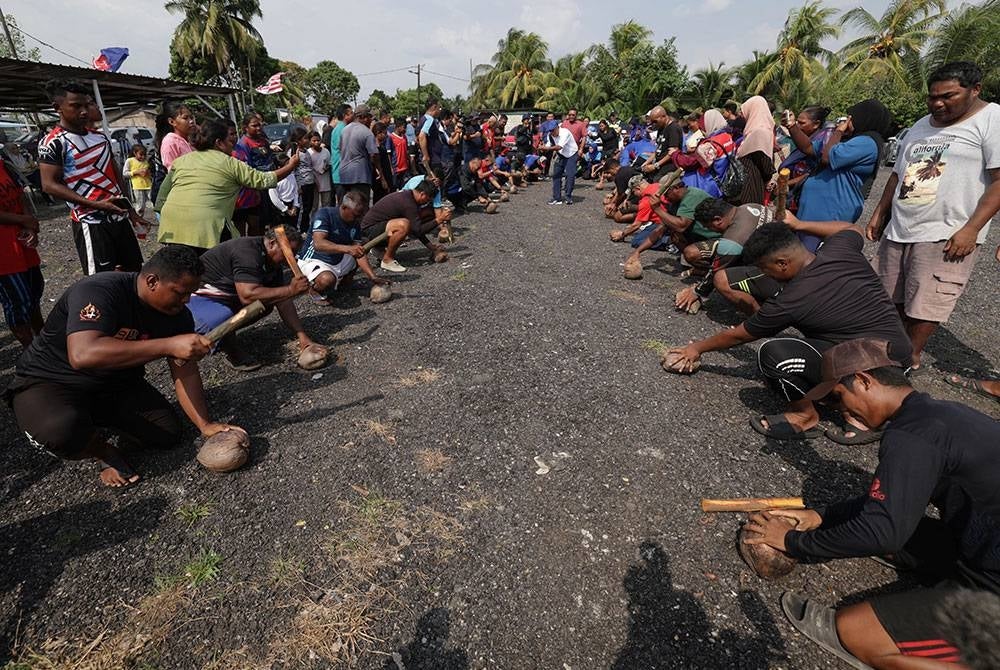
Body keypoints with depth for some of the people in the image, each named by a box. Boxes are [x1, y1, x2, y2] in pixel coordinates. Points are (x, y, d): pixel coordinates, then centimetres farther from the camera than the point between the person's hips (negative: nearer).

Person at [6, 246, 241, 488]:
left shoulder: (178, 315, -11)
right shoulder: (99, 291, -30)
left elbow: (185, 373, -8)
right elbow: (82, 355, -46)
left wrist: (205, 425, -15)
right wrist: (169, 345, -50)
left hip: (116, 383, 6)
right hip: (49, 381, -5)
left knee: (169, 434, -8)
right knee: (60, 431, -37)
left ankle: (92, 420, 17)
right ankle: (103, 450, -1)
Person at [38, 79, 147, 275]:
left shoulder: (100, 137, 13)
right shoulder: (53, 143, -7)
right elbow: (50, 185, -12)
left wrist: (130, 210, 17)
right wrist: (94, 204, -22)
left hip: (120, 217, 7)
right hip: (91, 222, -7)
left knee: (134, 270, 12)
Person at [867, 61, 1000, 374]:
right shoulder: (921, 126, 16)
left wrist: (970, 230, -19)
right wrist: (879, 213, 16)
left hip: (947, 235, -6)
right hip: (898, 230, 6)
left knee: (925, 303, -3)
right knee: (890, 296, 10)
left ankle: (911, 357, 13)